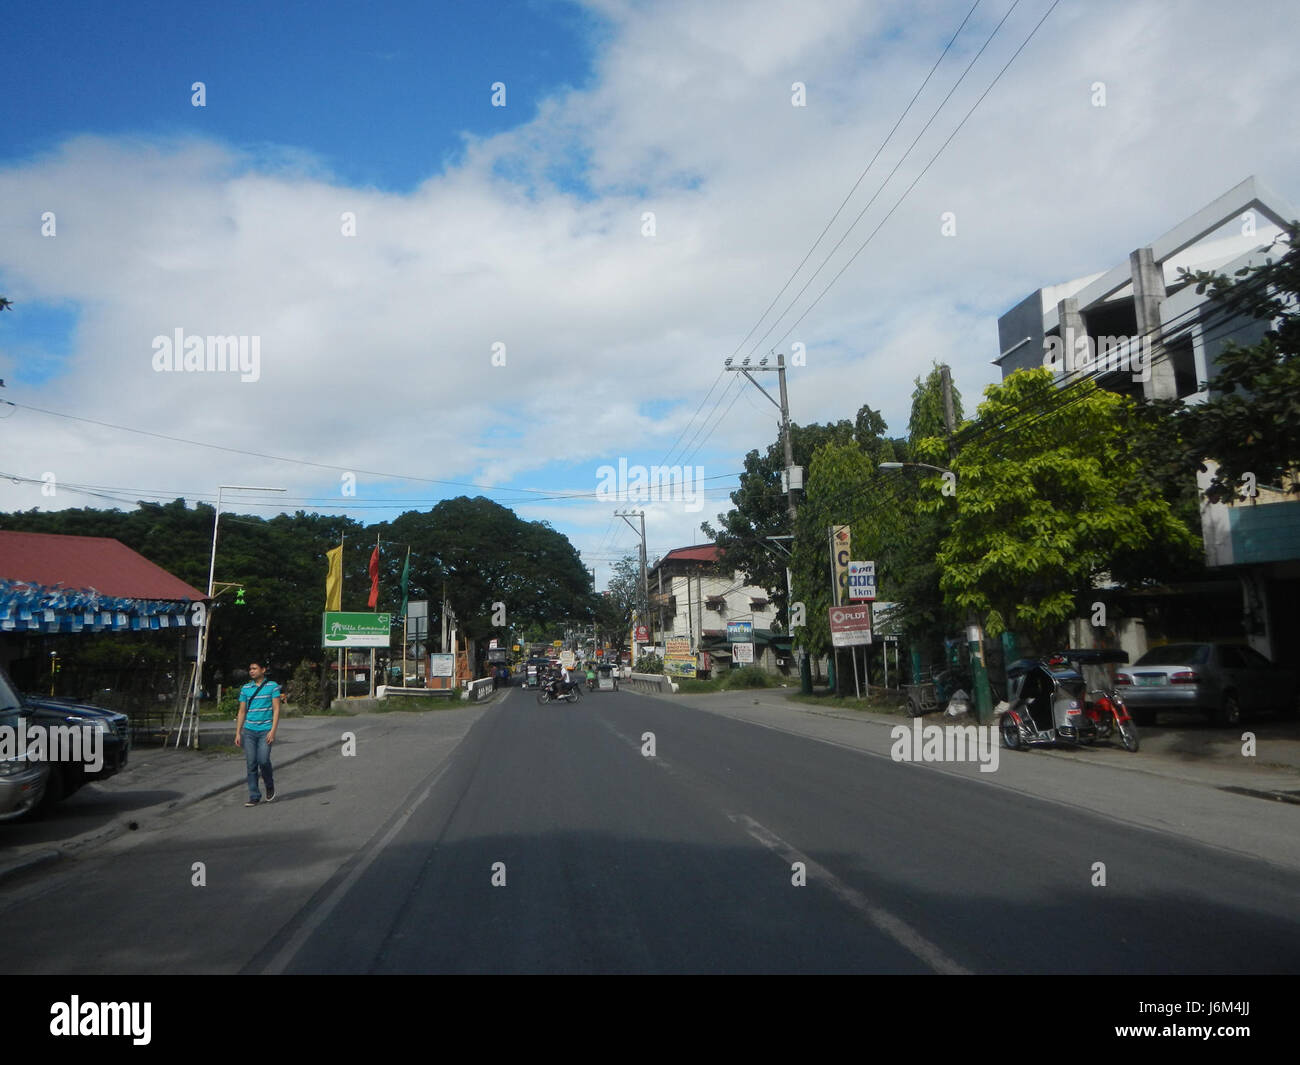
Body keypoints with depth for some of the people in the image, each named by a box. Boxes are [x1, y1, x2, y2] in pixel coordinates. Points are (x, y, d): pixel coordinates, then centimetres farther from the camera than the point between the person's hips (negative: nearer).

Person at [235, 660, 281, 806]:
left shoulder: (272, 686, 0)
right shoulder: (245, 688, 10)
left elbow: (276, 709, -3)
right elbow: (242, 712, 14)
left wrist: (273, 730, -12)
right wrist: (238, 733, 7)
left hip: (265, 730, -3)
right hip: (249, 731, 3)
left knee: (263, 760, -14)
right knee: (251, 764, 1)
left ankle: (269, 785, 14)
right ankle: (254, 797, 8)